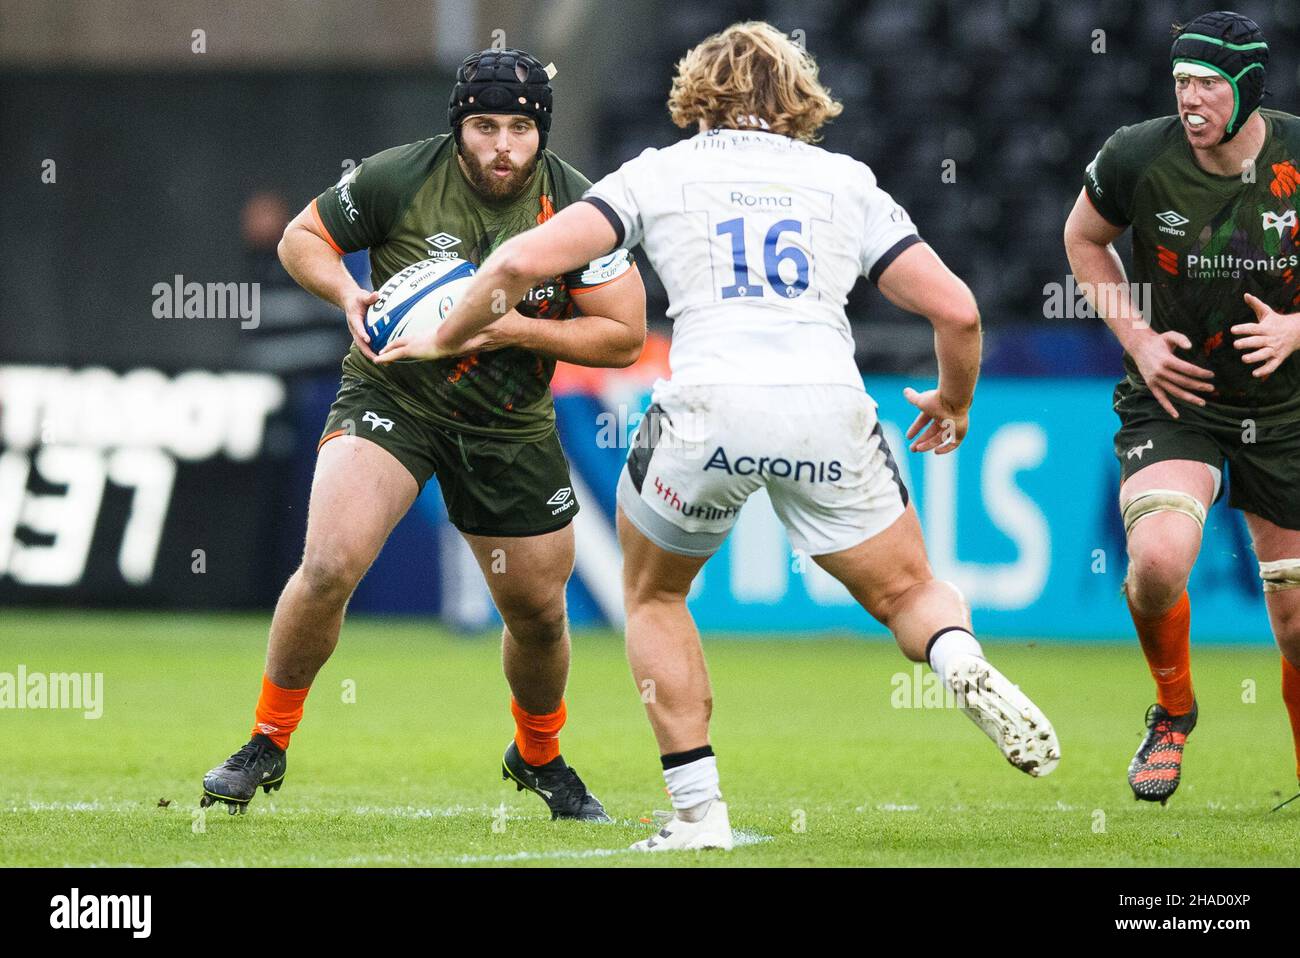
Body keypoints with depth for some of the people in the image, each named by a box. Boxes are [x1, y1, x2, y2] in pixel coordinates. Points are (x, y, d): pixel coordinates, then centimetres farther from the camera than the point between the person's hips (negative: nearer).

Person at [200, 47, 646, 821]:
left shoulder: (578, 205, -12)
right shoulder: (399, 179, -15)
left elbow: (624, 335, -10)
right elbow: (301, 236, 0)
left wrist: (513, 329, -22)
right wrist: (347, 293, -20)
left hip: (511, 426, 2)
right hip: (391, 397, -2)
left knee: (538, 613, 10)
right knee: (330, 564, -24)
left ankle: (539, 758, 40)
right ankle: (268, 742, -4)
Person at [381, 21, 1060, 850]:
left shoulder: (660, 173, 18)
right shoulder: (847, 181, 22)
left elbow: (522, 262, 9)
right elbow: (957, 311, 15)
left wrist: (443, 341, 25)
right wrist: (954, 404, 35)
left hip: (708, 408, -1)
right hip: (830, 408, 1)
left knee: (653, 595, 25)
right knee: (911, 595, 17)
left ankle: (698, 810, 14)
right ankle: (961, 659, -19)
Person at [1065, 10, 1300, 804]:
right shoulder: (1137, 159, -13)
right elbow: (1083, 238, 7)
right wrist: (1137, 338, -3)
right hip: (1174, 397, -1)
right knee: (1159, 559, -27)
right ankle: (1173, 710, 4)